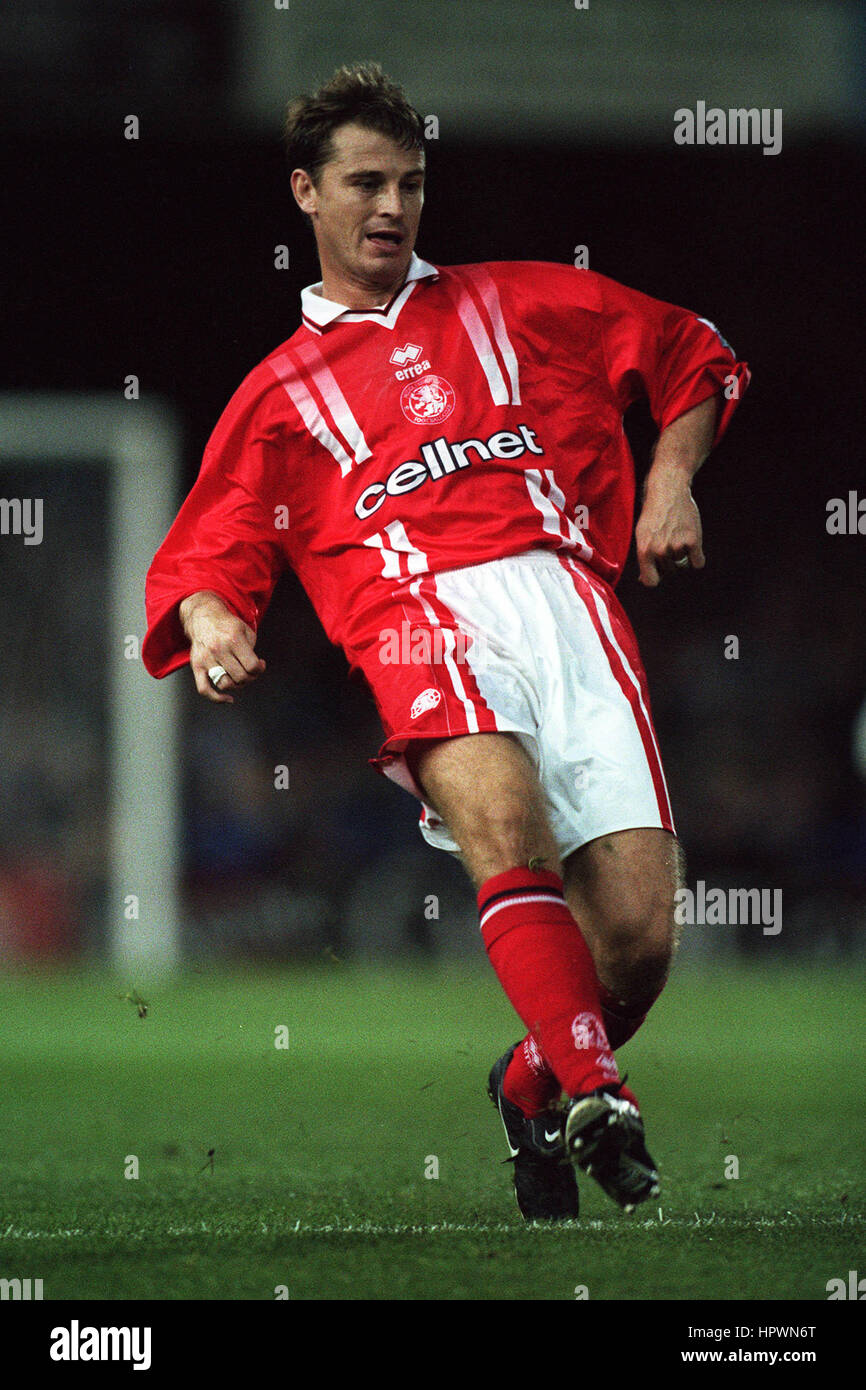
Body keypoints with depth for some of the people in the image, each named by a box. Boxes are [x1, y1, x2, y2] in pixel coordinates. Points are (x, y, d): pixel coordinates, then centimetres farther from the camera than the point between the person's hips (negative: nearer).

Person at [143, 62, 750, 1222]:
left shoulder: (516, 303, 26)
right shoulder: (279, 394, 24)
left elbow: (692, 358, 30)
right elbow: (202, 561, 19)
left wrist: (671, 483, 14)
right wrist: (211, 618, -4)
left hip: (565, 593, 1)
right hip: (421, 608, -1)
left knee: (639, 932, -13)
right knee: (507, 830, -36)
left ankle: (534, 1087, 16)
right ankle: (597, 1099, -37)